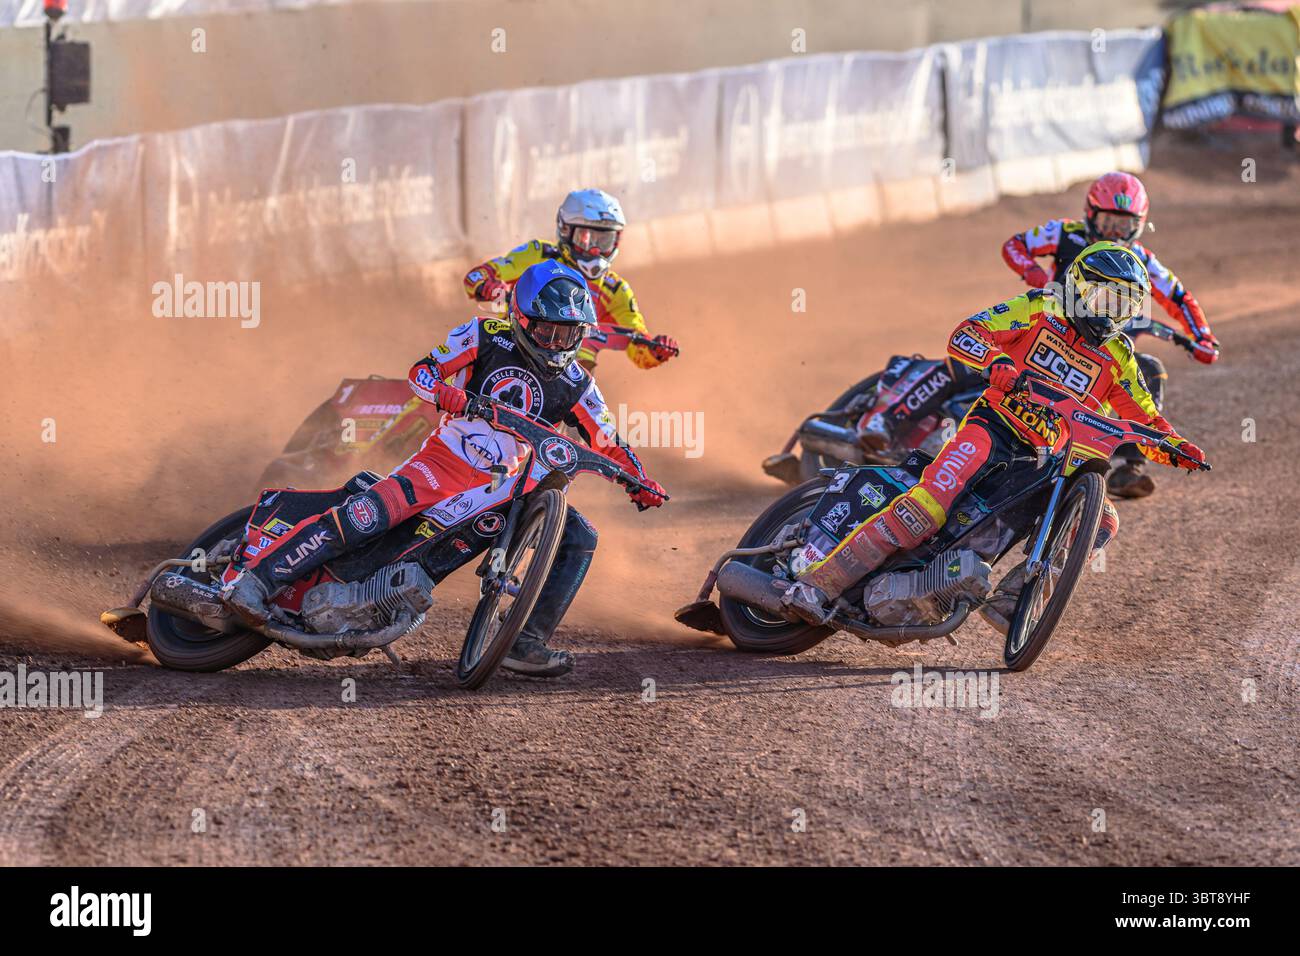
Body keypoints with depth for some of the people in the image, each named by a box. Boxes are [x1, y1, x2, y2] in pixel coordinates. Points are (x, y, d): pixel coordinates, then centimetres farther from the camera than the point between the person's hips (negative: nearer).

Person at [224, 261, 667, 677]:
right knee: (371, 512, -29)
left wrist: (638, 481, -2)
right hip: (446, 460, -5)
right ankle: (256, 579, -29)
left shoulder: (575, 385, 3)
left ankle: (527, 643, -7)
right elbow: (422, 370, -2)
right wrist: (442, 391, -24)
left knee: (580, 537, -8)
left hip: (505, 485, 5)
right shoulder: (487, 336, -4)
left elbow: (608, 443, 12)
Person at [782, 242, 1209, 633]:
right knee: (929, 504, -29)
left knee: (1102, 521, -16)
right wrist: (995, 361, -26)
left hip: (1050, 459, 5)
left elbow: (1144, 418, 20)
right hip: (994, 426, -5)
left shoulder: (1117, 356, 15)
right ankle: (818, 583, -32)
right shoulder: (1041, 309, 4)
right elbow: (965, 335, -5)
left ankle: (1009, 601, -13)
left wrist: (1176, 446, -1)